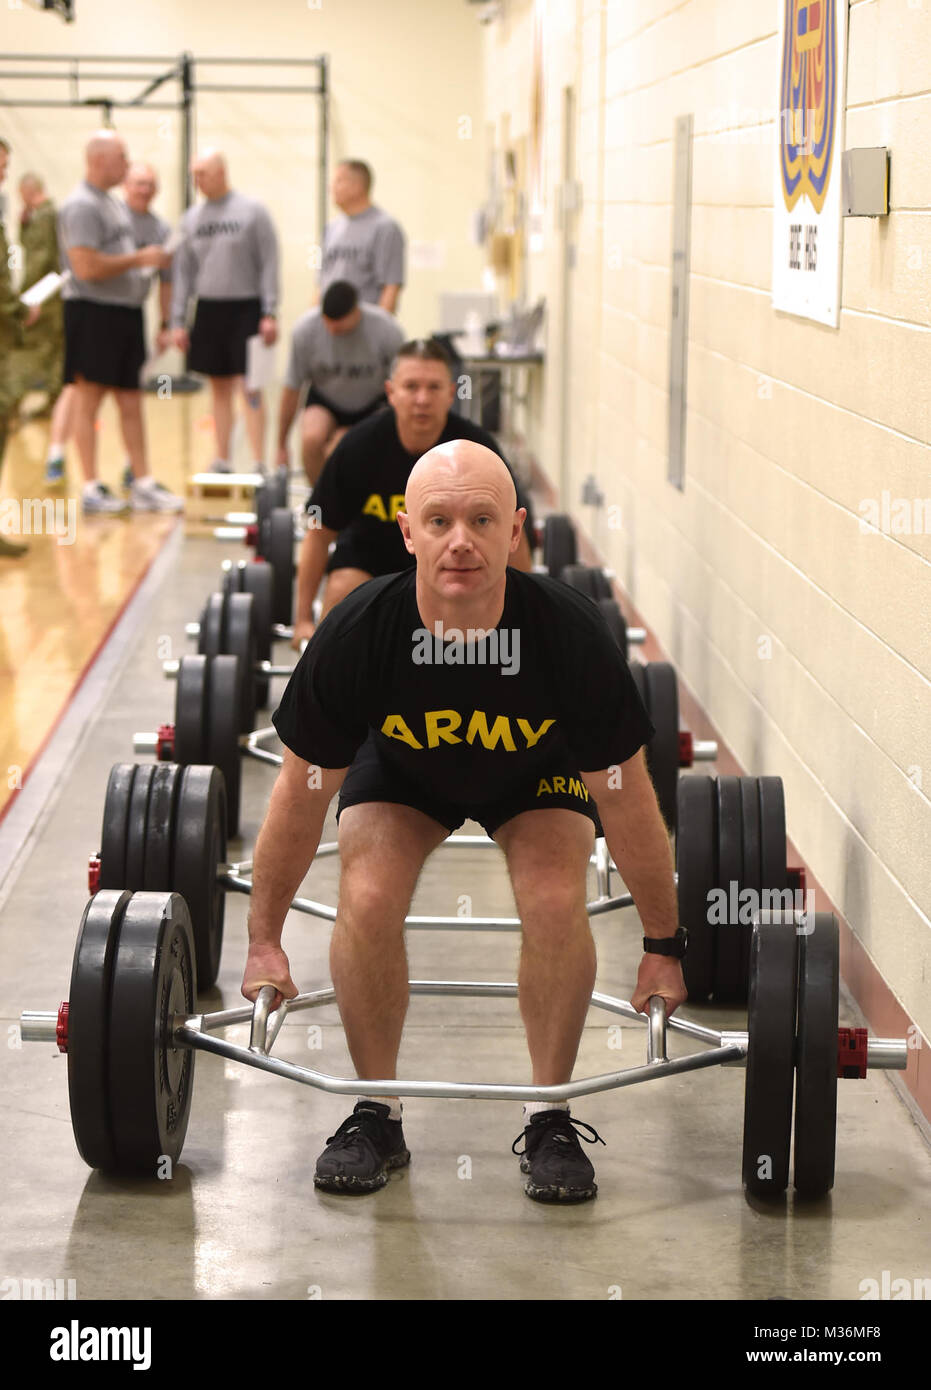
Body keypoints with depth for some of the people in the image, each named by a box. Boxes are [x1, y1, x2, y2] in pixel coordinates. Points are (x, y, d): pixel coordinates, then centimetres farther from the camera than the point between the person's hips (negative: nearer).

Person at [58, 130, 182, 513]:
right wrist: (140, 258, -15)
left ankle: (143, 484, 14)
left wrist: (148, 262, 11)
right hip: (92, 311, -9)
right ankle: (92, 488, 3)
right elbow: (86, 267, -21)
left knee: (131, 402, 10)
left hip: (125, 310, 9)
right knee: (89, 398, -1)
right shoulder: (82, 206, -13)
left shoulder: (113, 204, 17)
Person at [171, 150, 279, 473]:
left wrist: (270, 313, -12)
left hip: (245, 308, -4)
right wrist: (178, 321, 7)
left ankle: (259, 464, -6)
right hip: (208, 310, 4)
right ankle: (222, 462, 14)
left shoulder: (252, 212, -4)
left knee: (250, 387, -7)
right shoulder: (191, 218, 9)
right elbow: (184, 272, 12)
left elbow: (269, 264, -6)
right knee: (220, 388, 9)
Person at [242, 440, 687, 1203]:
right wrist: (265, 940, -10)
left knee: (556, 903, -25)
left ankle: (551, 1119, -5)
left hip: (533, 769, 0)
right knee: (368, 901, -24)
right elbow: (303, 793, -18)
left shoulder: (571, 634, -36)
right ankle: (377, 1115, -3)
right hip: (400, 765, 1)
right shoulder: (355, 636, -35)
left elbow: (624, 797, -21)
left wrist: (664, 948, -13)